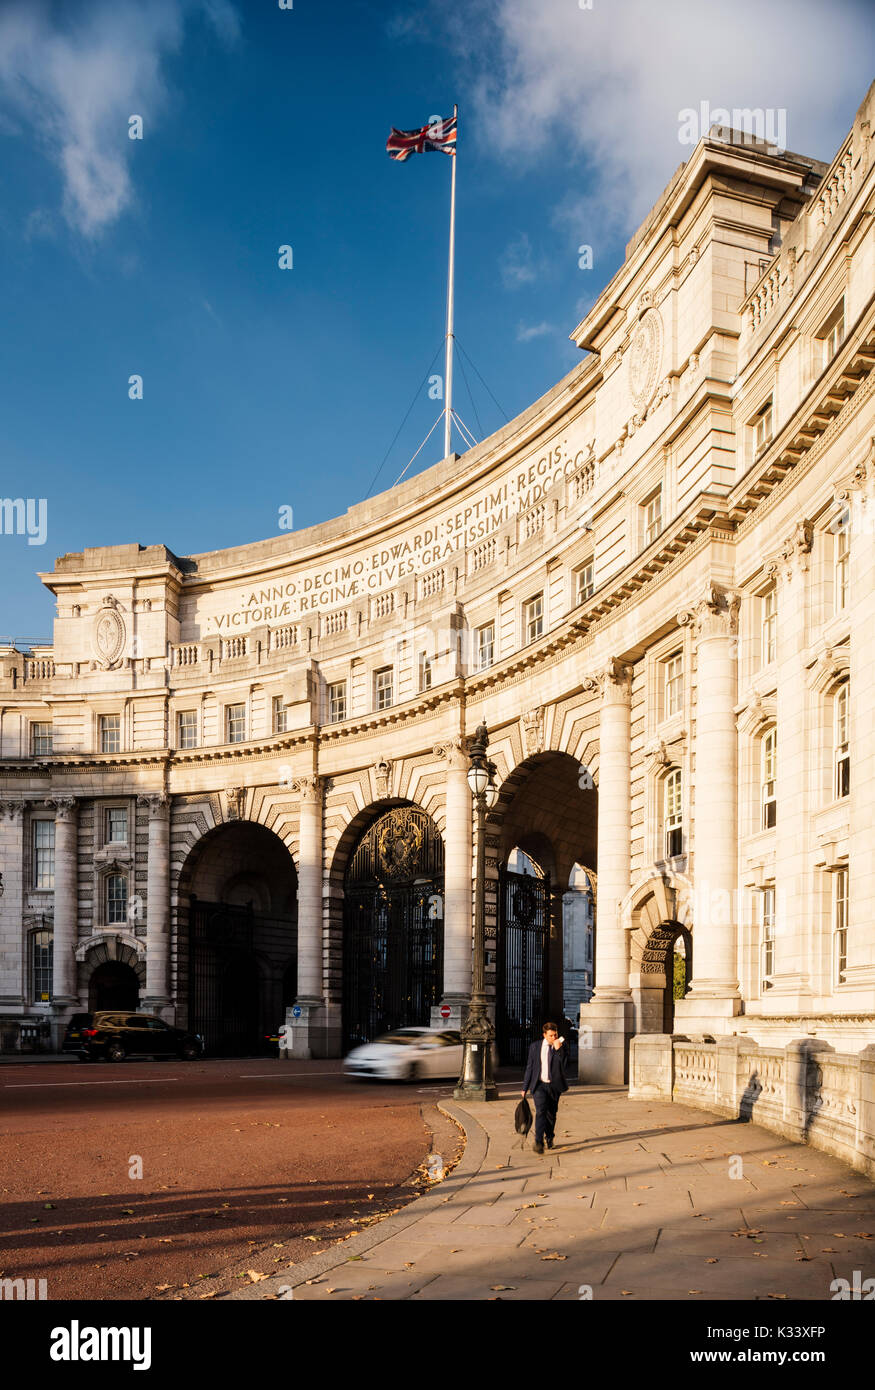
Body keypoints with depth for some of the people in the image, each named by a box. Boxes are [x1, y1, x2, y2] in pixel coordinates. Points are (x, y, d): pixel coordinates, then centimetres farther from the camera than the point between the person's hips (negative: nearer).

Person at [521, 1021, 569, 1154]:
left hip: (554, 1086, 1)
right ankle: (539, 1142, -22)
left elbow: (561, 1065, -15)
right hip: (539, 1085, -1)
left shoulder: (563, 1046, -2)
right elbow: (529, 1068, 5)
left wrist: (558, 1049, -27)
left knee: (551, 1114, 12)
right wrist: (524, 1088, 5)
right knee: (540, 1111, -18)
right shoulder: (535, 1047, 0)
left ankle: (549, 1137, 36)